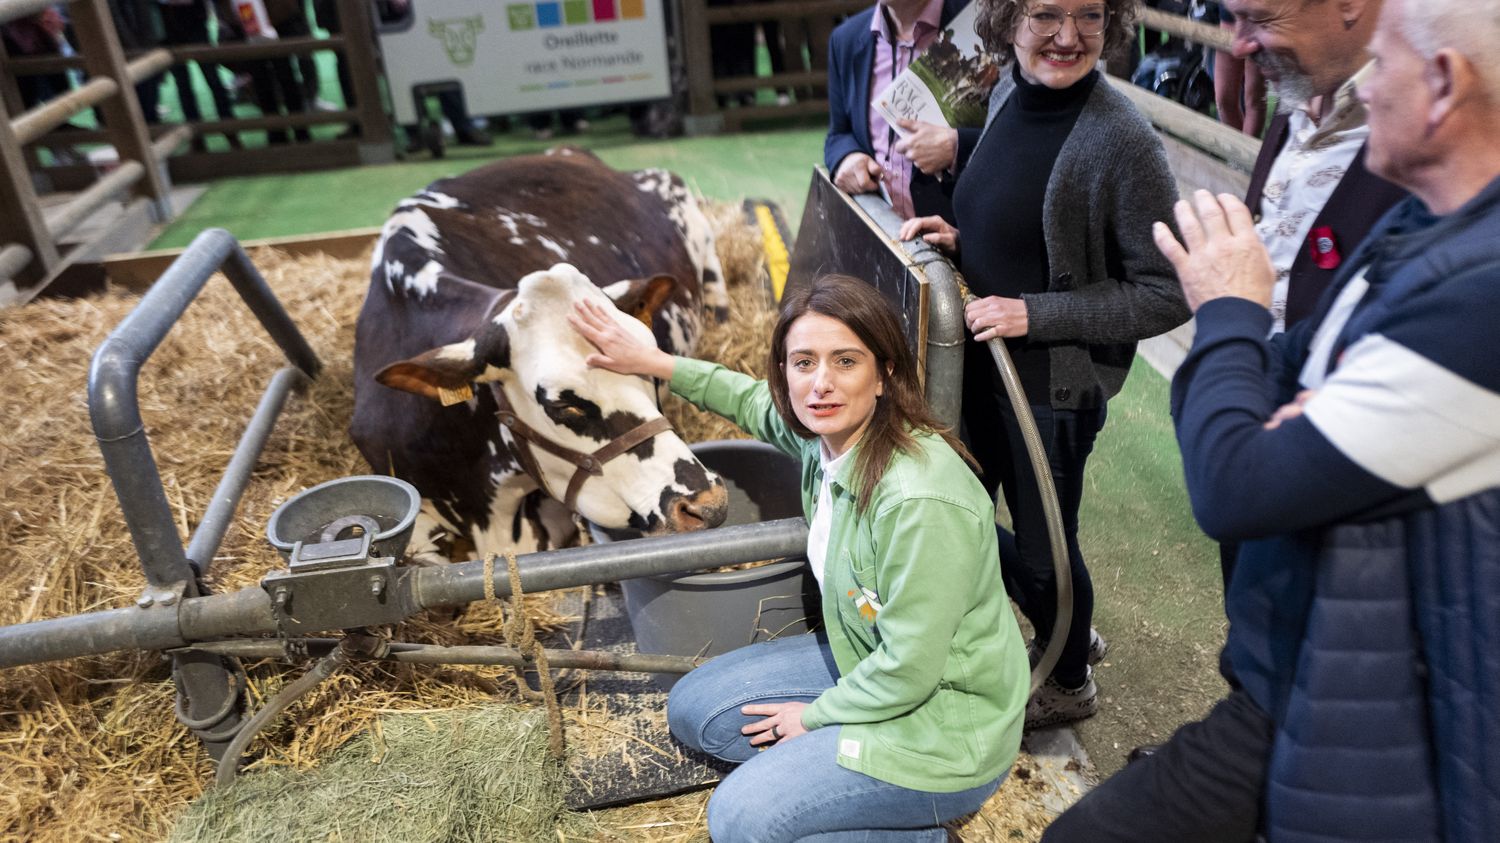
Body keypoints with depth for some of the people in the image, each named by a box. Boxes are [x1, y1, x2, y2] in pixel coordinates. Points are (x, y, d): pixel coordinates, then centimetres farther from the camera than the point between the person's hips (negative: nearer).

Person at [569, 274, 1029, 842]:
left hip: (942, 720, -8)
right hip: (867, 666, 8)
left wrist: (816, 714, -10)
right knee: (692, 708, 9)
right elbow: (758, 403, 14)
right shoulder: (826, 434, -10)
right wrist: (655, 362, 13)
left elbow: (909, 670, -27)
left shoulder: (922, 501, -34)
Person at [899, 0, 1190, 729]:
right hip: (978, 362, 8)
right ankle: (1066, 632, 48)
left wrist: (1034, 314, -23)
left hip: (1055, 383, -8)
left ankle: (1068, 681, 44)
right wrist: (956, 237, -4)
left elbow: (1167, 295, -19)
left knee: (1041, 543, 12)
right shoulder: (1007, 91, 0)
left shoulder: (1121, 139, -21)